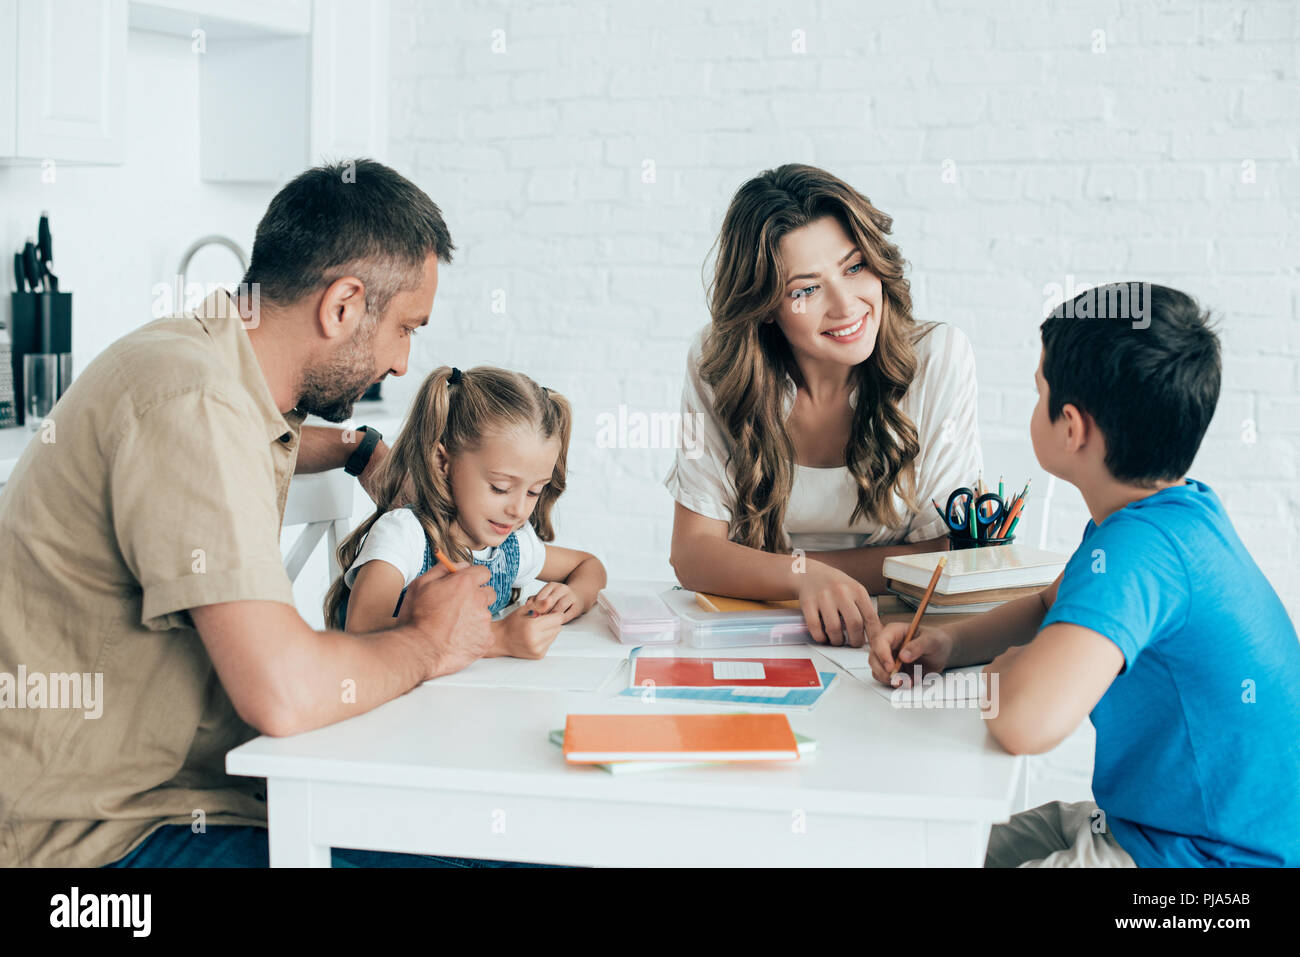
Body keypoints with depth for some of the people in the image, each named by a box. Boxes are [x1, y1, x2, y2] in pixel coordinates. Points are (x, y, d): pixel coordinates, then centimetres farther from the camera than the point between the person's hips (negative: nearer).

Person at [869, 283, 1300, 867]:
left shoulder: (1143, 544, -29)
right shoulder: (1179, 507, 4)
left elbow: (1027, 721, -43)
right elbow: (1052, 607, 21)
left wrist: (1003, 668, -18)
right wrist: (948, 644, 1)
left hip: (1196, 854, -9)